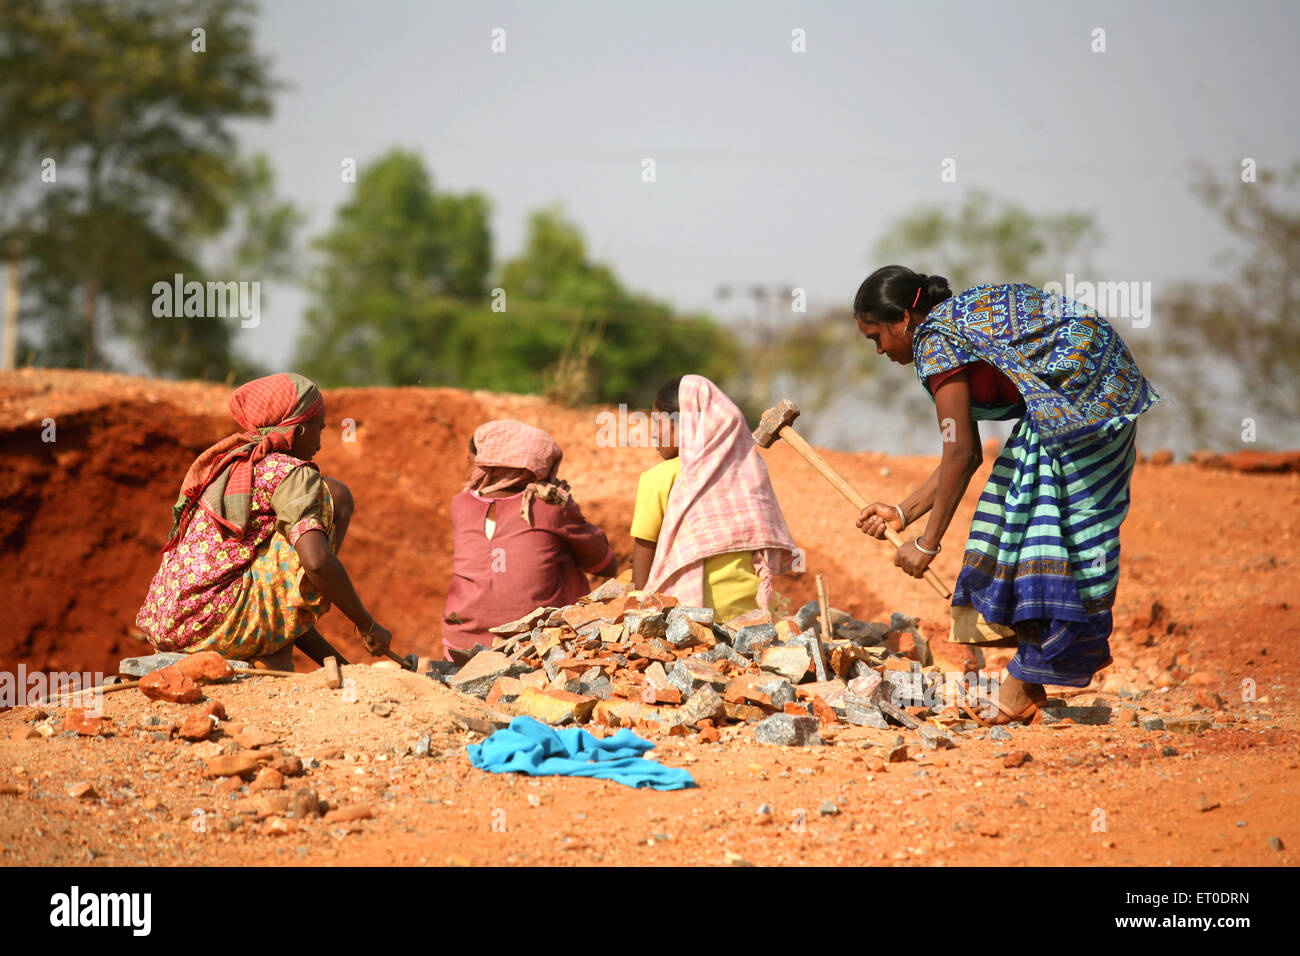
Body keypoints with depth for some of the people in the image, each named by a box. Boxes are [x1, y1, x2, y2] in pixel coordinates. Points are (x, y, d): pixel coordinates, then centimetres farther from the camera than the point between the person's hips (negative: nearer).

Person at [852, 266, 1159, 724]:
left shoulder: (936, 343, -12)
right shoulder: (953, 322, 18)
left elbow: (961, 456, -16)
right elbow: (966, 453, 19)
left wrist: (928, 543, -10)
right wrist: (903, 513, 19)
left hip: (1082, 394, -10)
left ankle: (1026, 685, -6)